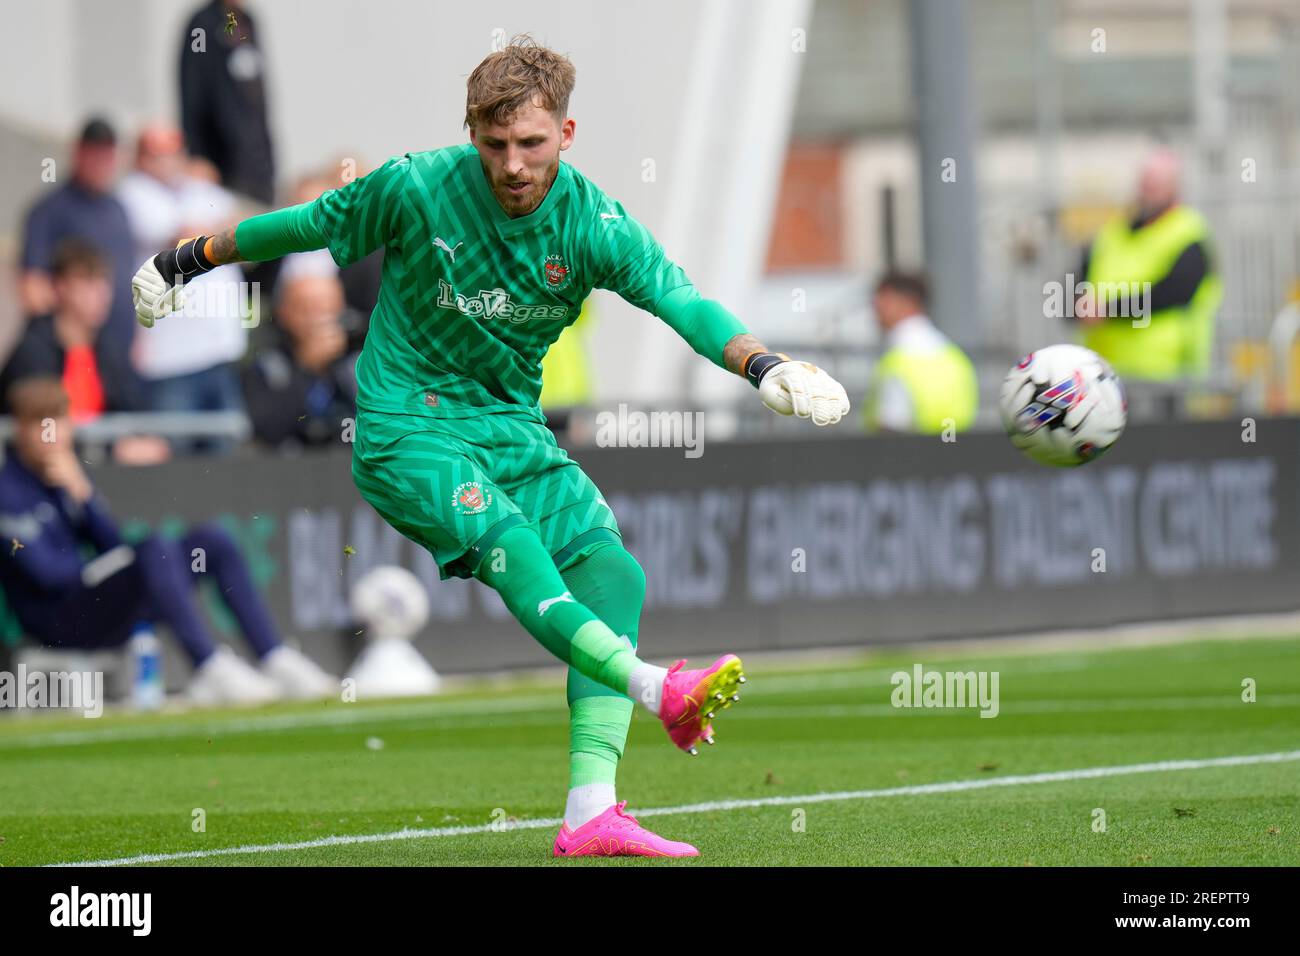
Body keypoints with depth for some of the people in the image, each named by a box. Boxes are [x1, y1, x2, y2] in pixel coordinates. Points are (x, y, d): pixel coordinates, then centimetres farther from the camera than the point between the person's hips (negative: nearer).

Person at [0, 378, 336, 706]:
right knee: (156, 550, -32)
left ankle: (278, 662, -13)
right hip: (57, 621, -8)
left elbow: (113, 543, 10)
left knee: (211, 539, -5)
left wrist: (82, 492, -5)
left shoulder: (66, 472, 17)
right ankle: (212, 669, -39)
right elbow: (47, 572, -18)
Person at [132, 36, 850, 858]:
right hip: (404, 427, -4)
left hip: (512, 426, 4)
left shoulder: (591, 221, -8)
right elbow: (305, 226, 4)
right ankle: (655, 690, -51)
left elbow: (678, 297, -20)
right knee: (503, 539, -31)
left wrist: (763, 366, -38)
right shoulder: (416, 188, -12)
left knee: (612, 570, -15)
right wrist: (186, 262, 16)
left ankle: (591, 812, -21)